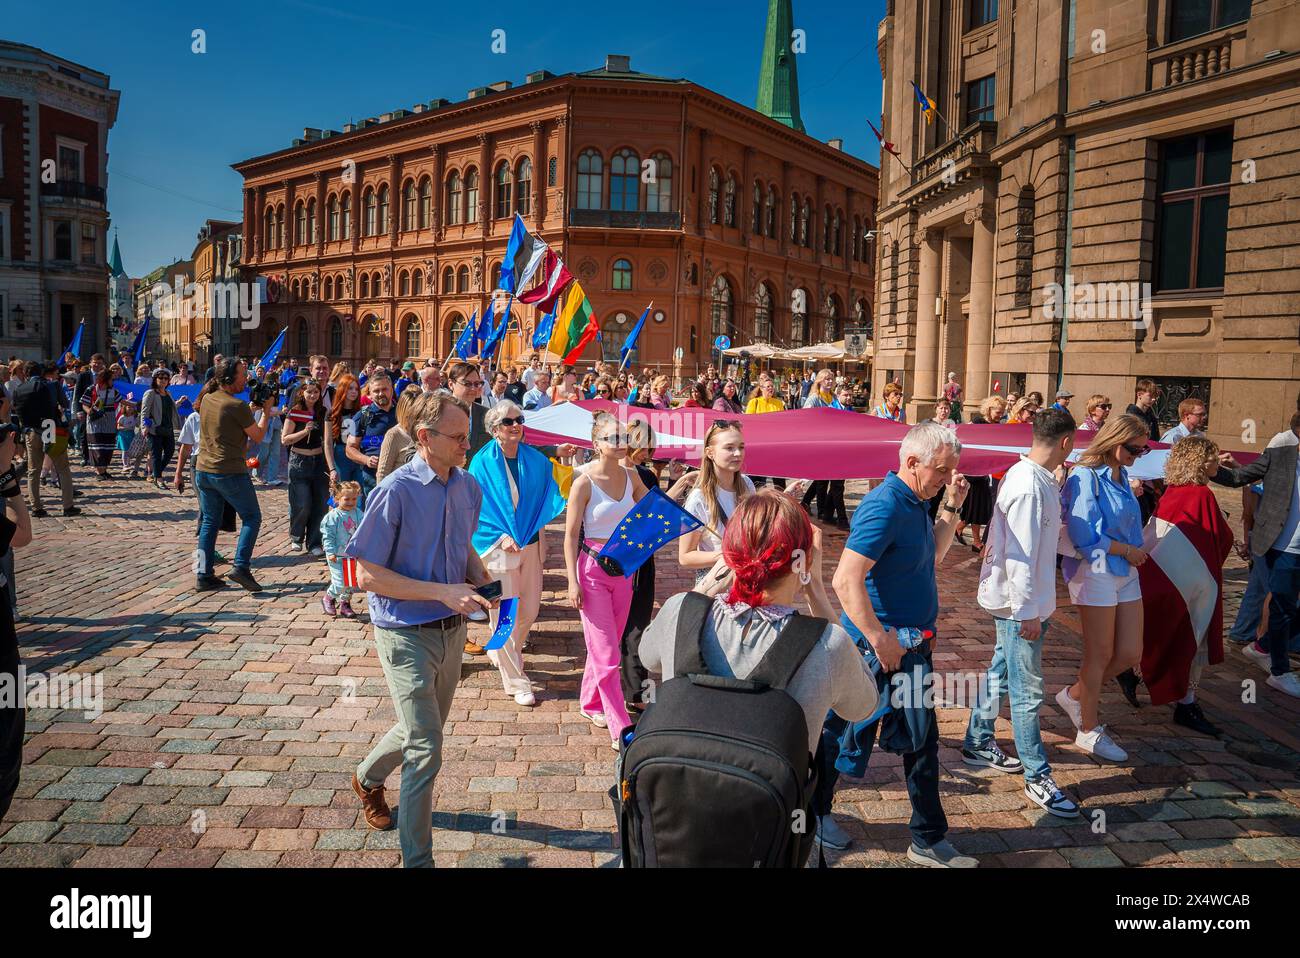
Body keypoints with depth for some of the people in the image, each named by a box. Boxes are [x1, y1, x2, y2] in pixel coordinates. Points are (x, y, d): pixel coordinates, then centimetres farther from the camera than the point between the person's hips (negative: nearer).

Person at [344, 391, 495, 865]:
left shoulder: (467, 486, -1)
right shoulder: (395, 492, -20)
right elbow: (367, 575, -18)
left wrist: (483, 581, -5)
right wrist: (442, 591, -24)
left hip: (452, 629, 7)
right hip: (406, 634, -6)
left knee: (423, 731, 24)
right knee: (425, 750, -5)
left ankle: (367, 778, 53)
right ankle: (417, 858, 12)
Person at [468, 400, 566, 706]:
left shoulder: (536, 460, 4)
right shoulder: (482, 462, -7)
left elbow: (551, 495, 7)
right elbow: (478, 508, -8)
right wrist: (501, 537, -15)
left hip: (531, 544, 4)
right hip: (499, 547, -4)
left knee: (530, 609, 12)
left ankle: (501, 652, 40)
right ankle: (516, 681, 13)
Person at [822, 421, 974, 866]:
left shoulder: (915, 504, 7)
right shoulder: (885, 507, -23)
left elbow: (932, 554, 22)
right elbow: (846, 580, -28)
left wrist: (951, 508, 9)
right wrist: (880, 640, -26)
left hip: (912, 646, 9)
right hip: (880, 647, -9)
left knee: (921, 738, 14)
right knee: (845, 734, 9)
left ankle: (930, 841, 27)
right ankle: (813, 812, 31)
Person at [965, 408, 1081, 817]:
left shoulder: (1038, 479, 7)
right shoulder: (1029, 486, -24)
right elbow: (1020, 554, -24)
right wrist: (1027, 611, -21)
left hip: (1018, 600, 10)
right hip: (1020, 604, -10)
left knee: (1001, 672, 21)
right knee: (1027, 690, 0)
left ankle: (978, 744, 36)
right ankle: (1037, 777, 10)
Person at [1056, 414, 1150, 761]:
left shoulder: (1121, 476, 10)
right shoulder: (1086, 477, -15)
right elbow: (1084, 535, -19)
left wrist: (1135, 553, 0)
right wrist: (1127, 550, -9)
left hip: (1126, 572, 8)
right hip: (1095, 572, -8)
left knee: (1130, 654, 8)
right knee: (1100, 655, 2)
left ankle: (1075, 695, 30)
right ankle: (1089, 731, 18)